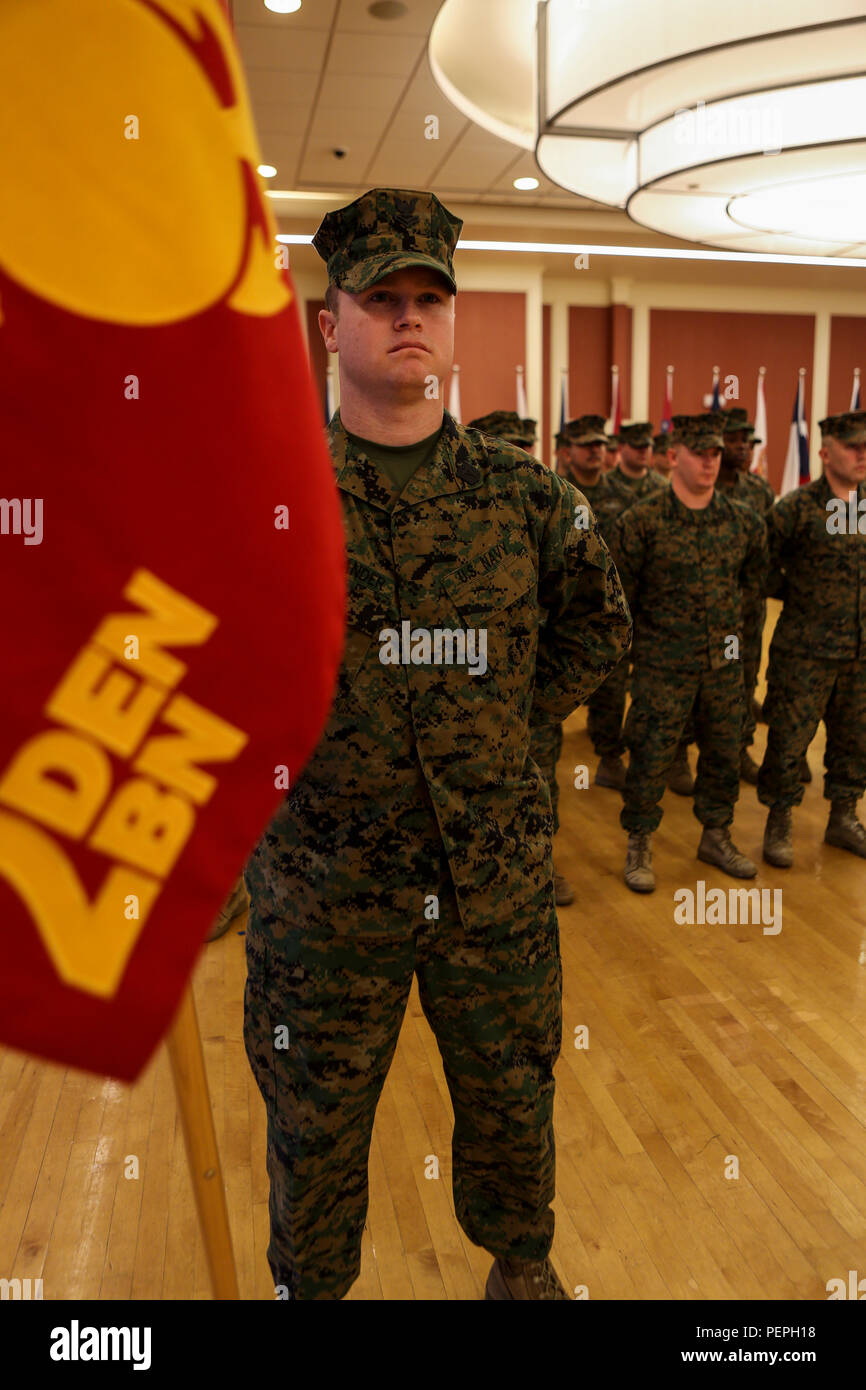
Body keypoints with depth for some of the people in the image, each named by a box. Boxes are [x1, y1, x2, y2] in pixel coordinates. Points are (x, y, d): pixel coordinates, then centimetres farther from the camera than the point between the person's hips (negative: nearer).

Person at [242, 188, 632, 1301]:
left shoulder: (525, 493, -1)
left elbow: (599, 624, 14)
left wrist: (514, 711, 7)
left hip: (497, 871, 2)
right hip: (324, 878, -1)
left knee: (511, 1096, 22)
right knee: (315, 1122, 17)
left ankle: (520, 1260, 52)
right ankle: (311, 1282, 46)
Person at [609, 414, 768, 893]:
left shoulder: (743, 521, 2)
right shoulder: (641, 521, -12)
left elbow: (754, 577, 20)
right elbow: (618, 591, -4)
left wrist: (727, 612, 13)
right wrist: (651, 630, 4)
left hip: (725, 660, 4)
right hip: (664, 664, -4)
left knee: (723, 751, 13)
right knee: (650, 755, 1)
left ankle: (716, 835, 32)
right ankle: (639, 845, 18)